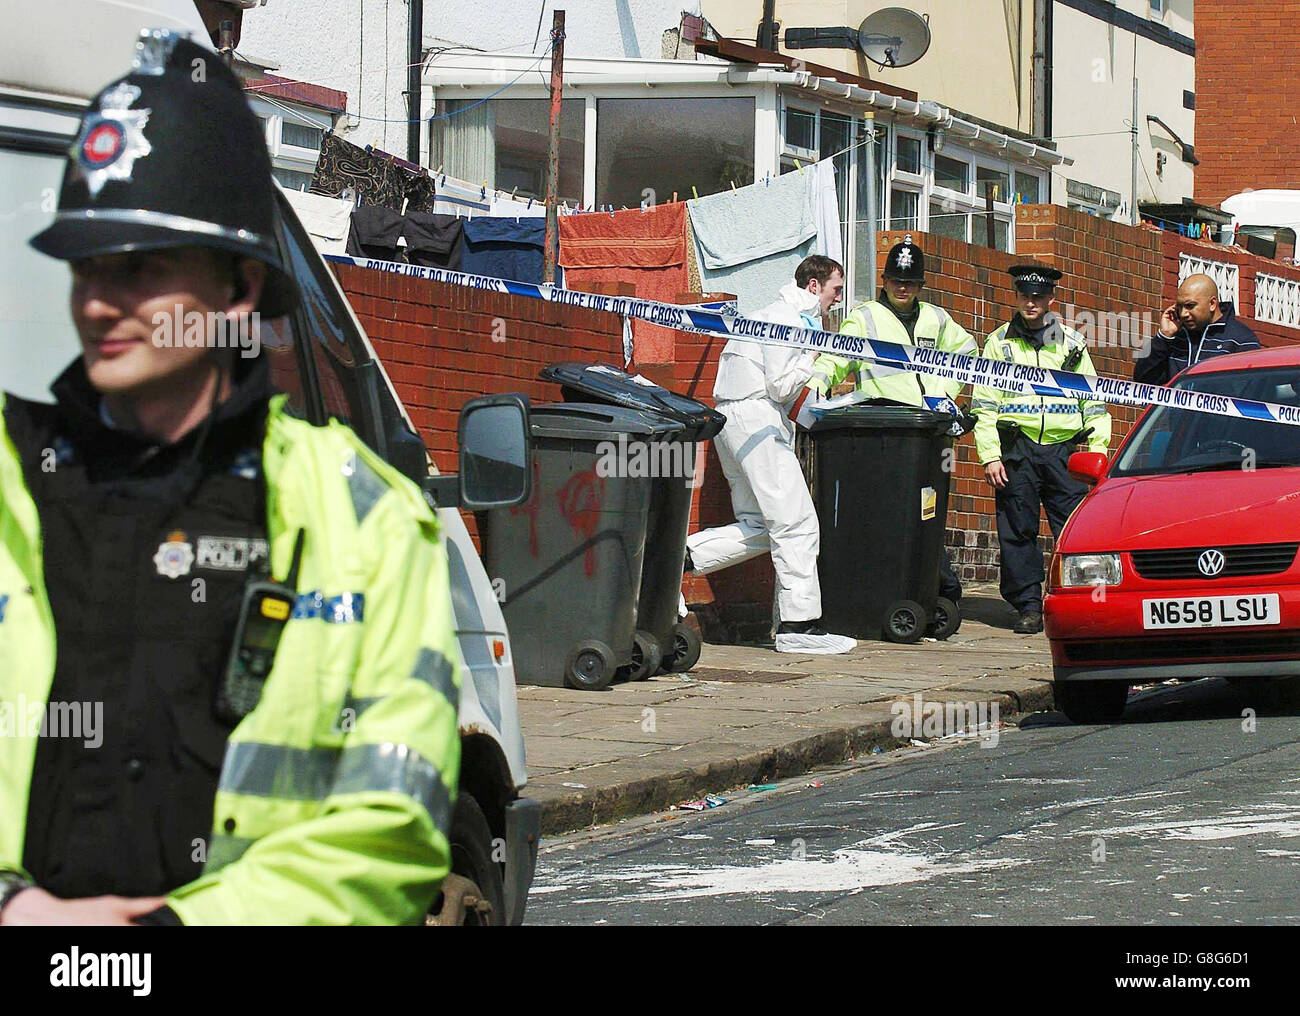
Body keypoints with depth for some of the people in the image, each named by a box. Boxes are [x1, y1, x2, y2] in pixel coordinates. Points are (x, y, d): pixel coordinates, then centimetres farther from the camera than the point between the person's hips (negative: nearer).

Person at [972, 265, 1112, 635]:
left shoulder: (1071, 343, 14)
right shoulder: (999, 343, 10)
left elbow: (1093, 402, 16)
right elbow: (984, 404, 7)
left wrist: (1098, 453, 7)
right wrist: (990, 456, -3)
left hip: (1064, 448, 0)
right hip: (1017, 448, 0)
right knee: (1018, 532, -1)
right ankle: (1029, 606, 5)